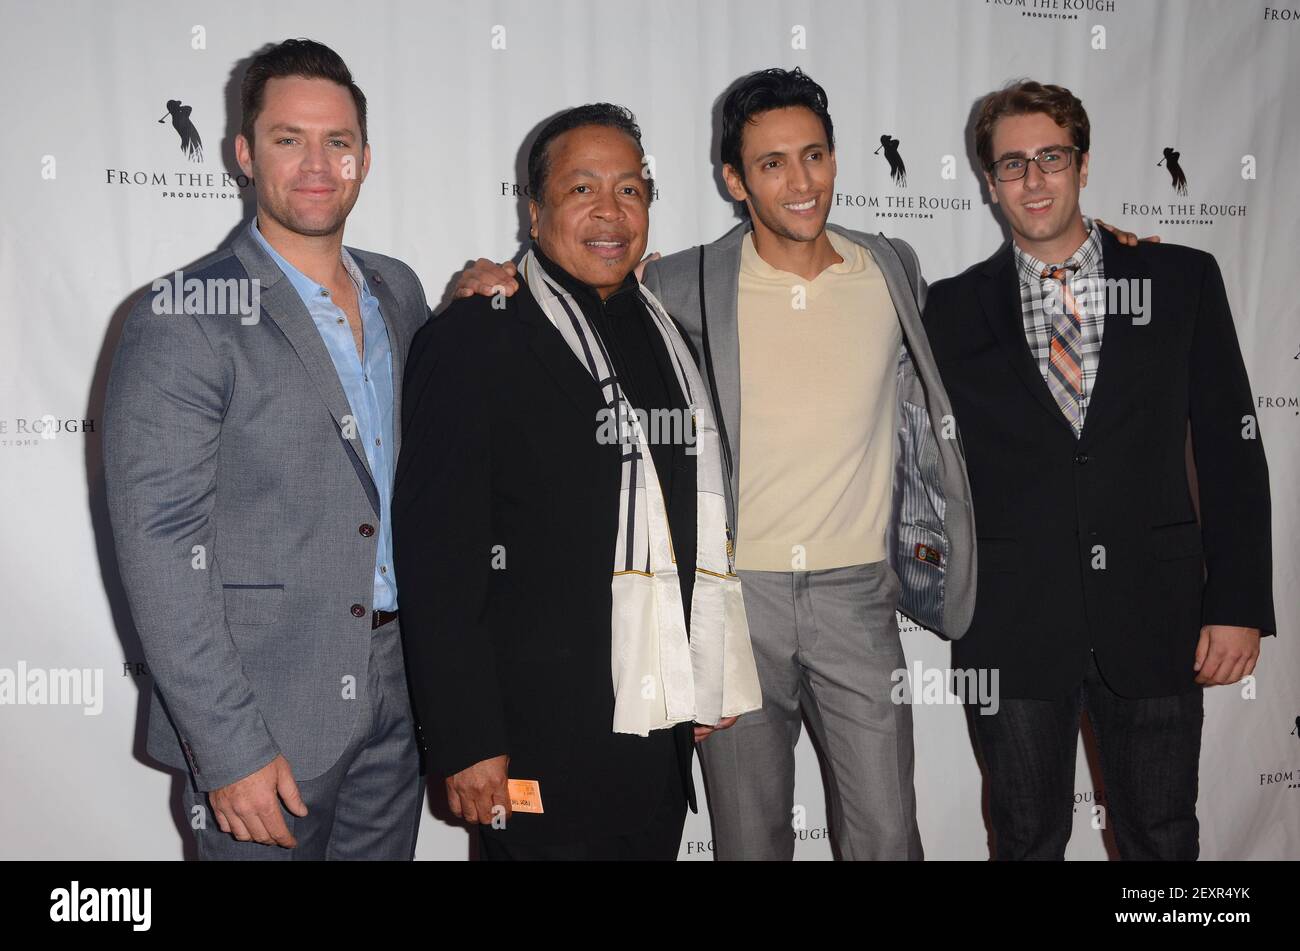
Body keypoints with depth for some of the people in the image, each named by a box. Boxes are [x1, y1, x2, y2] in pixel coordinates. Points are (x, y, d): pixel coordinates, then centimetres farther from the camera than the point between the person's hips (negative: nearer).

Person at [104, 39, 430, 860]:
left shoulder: (401, 292, 8)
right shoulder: (186, 320, -12)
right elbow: (160, 548, -15)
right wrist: (230, 750, -18)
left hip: (394, 699, 6)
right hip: (266, 721, -6)